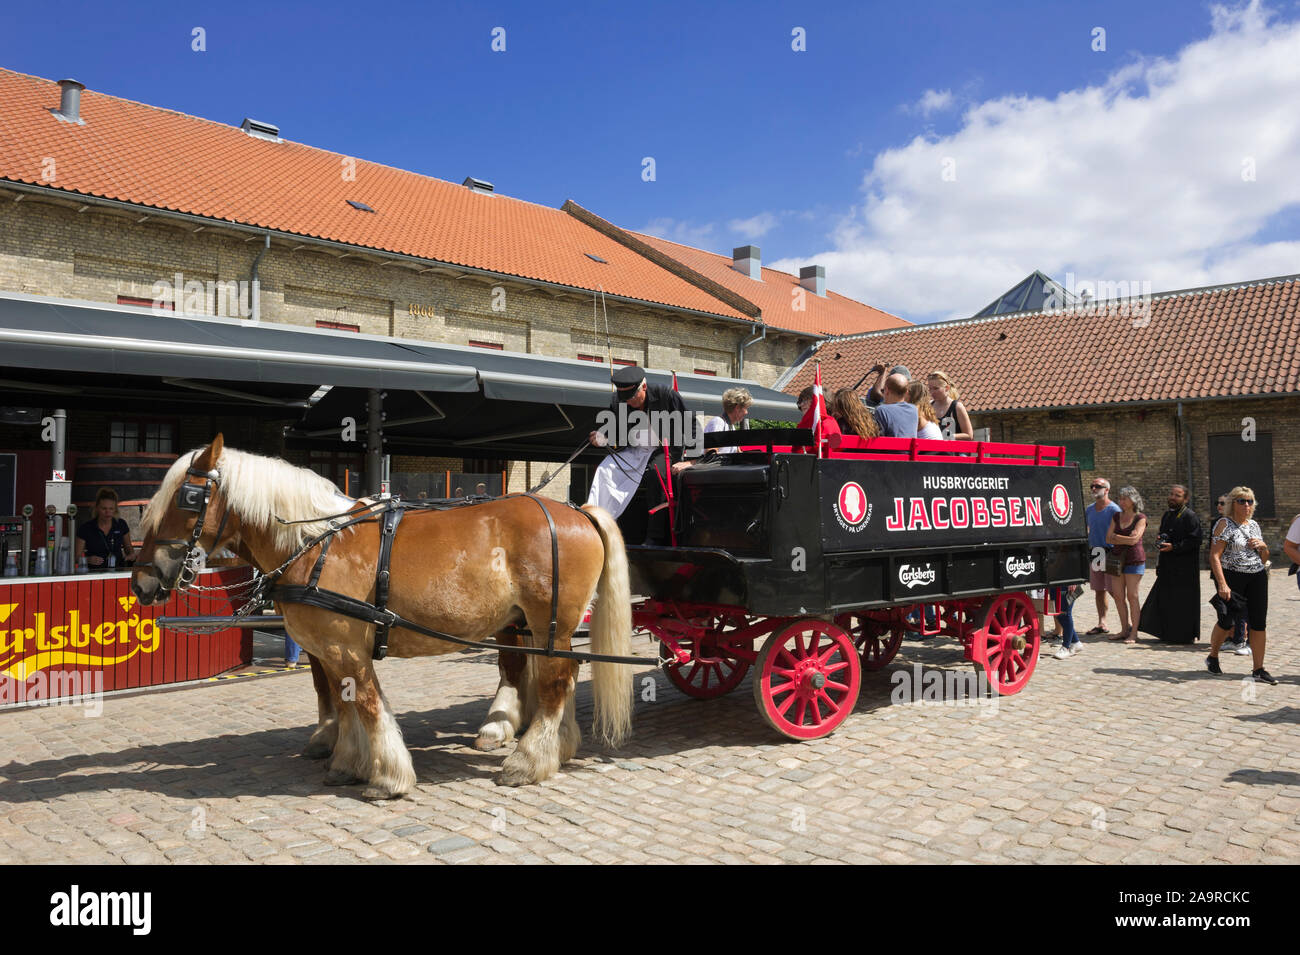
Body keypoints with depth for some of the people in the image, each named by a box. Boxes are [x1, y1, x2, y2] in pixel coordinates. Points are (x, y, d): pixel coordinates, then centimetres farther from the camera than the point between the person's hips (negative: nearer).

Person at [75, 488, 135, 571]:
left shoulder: (121, 525, 4)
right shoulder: (85, 529, -2)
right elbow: (77, 557, 2)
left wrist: (131, 554, -2)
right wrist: (88, 559, -18)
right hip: (94, 572, 0)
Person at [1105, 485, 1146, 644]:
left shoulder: (1140, 518, -2)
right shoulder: (1116, 517, 13)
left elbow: (1134, 540, -14)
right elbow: (1108, 539, 6)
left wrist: (1117, 537, -2)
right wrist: (1125, 539, -6)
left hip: (1134, 559, -5)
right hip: (1117, 559, 5)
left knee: (1132, 596, -5)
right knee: (1118, 595, 5)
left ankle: (1134, 633, 1)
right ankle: (1124, 629, 14)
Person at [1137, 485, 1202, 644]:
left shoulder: (1190, 516, -10)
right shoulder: (1166, 515, 15)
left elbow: (1195, 541, -16)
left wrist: (1173, 547, -21)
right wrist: (1160, 540, 5)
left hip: (1184, 567, -8)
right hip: (1168, 566, 8)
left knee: (1182, 602, -3)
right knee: (1165, 600, 8)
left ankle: (1184, 635, 8)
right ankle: (1169, 634, 18)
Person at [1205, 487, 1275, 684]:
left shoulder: (1254, 525, 14)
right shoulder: (1225, 524, -6)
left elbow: (1264, 558, 22)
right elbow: (1214, 556, -14)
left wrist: (1262, 546, -1)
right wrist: (1222, 584, -22)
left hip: (1257, 578, 6)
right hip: (1232, 577, -5)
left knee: (1259, 623, 1)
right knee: (1227, 621, 1)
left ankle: (1258, 669, 7)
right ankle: (1212, 657, 24)